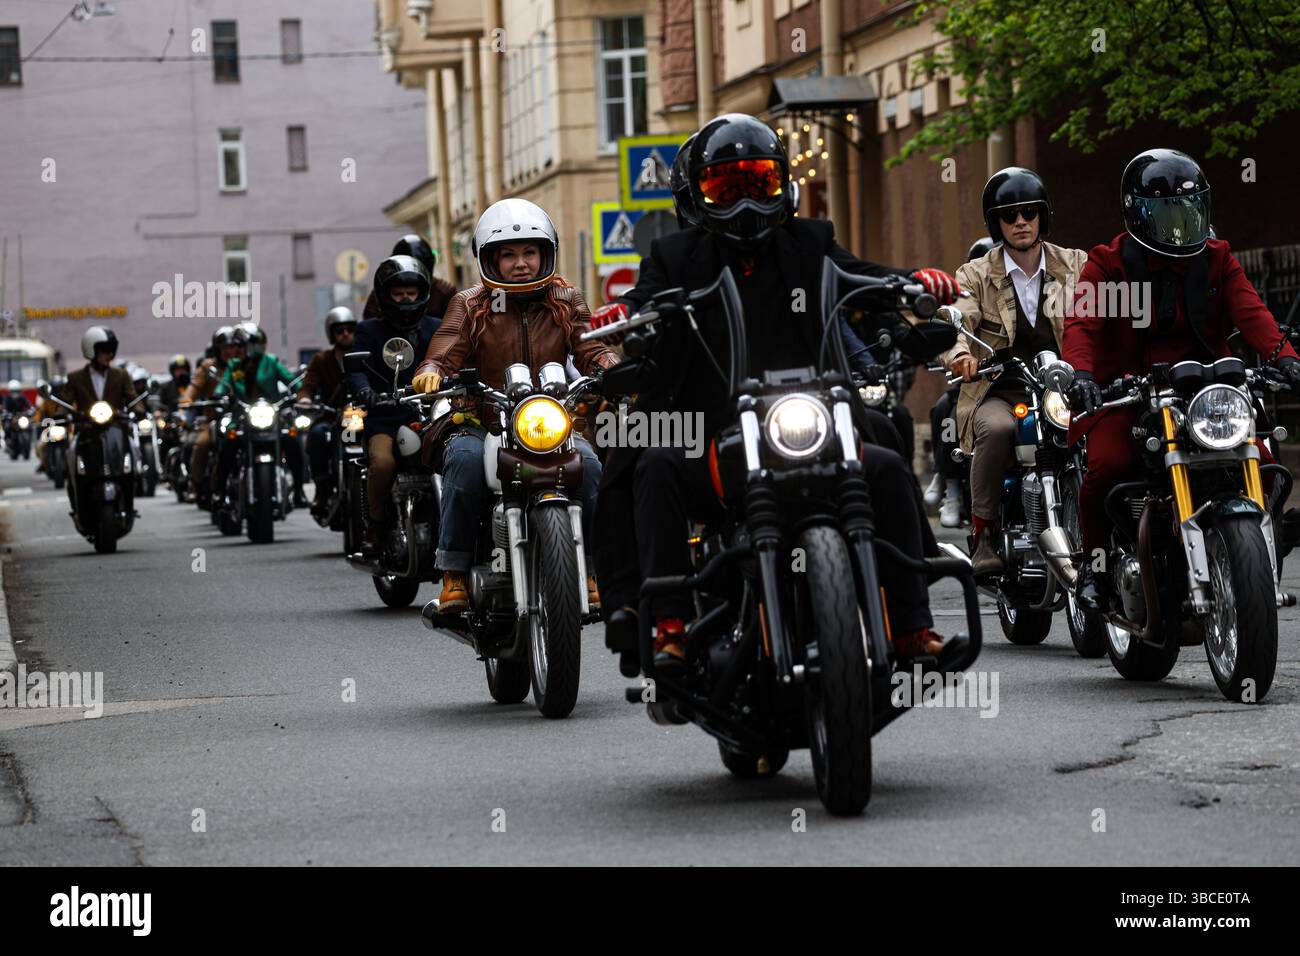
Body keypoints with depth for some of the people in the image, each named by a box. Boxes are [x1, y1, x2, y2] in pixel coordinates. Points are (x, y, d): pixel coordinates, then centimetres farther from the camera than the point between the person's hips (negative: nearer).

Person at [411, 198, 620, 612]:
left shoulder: (567, 302, 13)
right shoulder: (469, 306, 9)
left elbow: (591, 350, 0)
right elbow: (444, 355, -4)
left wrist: (613, 368, -23)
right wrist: (430, 374, -27)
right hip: (484, 423, -1)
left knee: (587, 463, -29)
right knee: (465, 458, -34)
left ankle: (587, 571, -15)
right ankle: (454, 574, -27)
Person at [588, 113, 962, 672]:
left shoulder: (808, 245, 16)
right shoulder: (676, 256, 14)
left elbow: (857, 275, 1)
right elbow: (653, 295, -4)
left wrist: (915, 281, -21)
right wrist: (624, 312, -29)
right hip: (709, 439, -1)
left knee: (888, 470, -20)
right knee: (656, 469, -30)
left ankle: (911, 625, -14)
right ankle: (669, 622, -32)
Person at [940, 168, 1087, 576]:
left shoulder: (1076, 266, 11)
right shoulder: (976, 276, 6)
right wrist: (959, 353, -36)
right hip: (1000, 394, -1)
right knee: (997, 428, -36)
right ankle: (984, 534, -24)